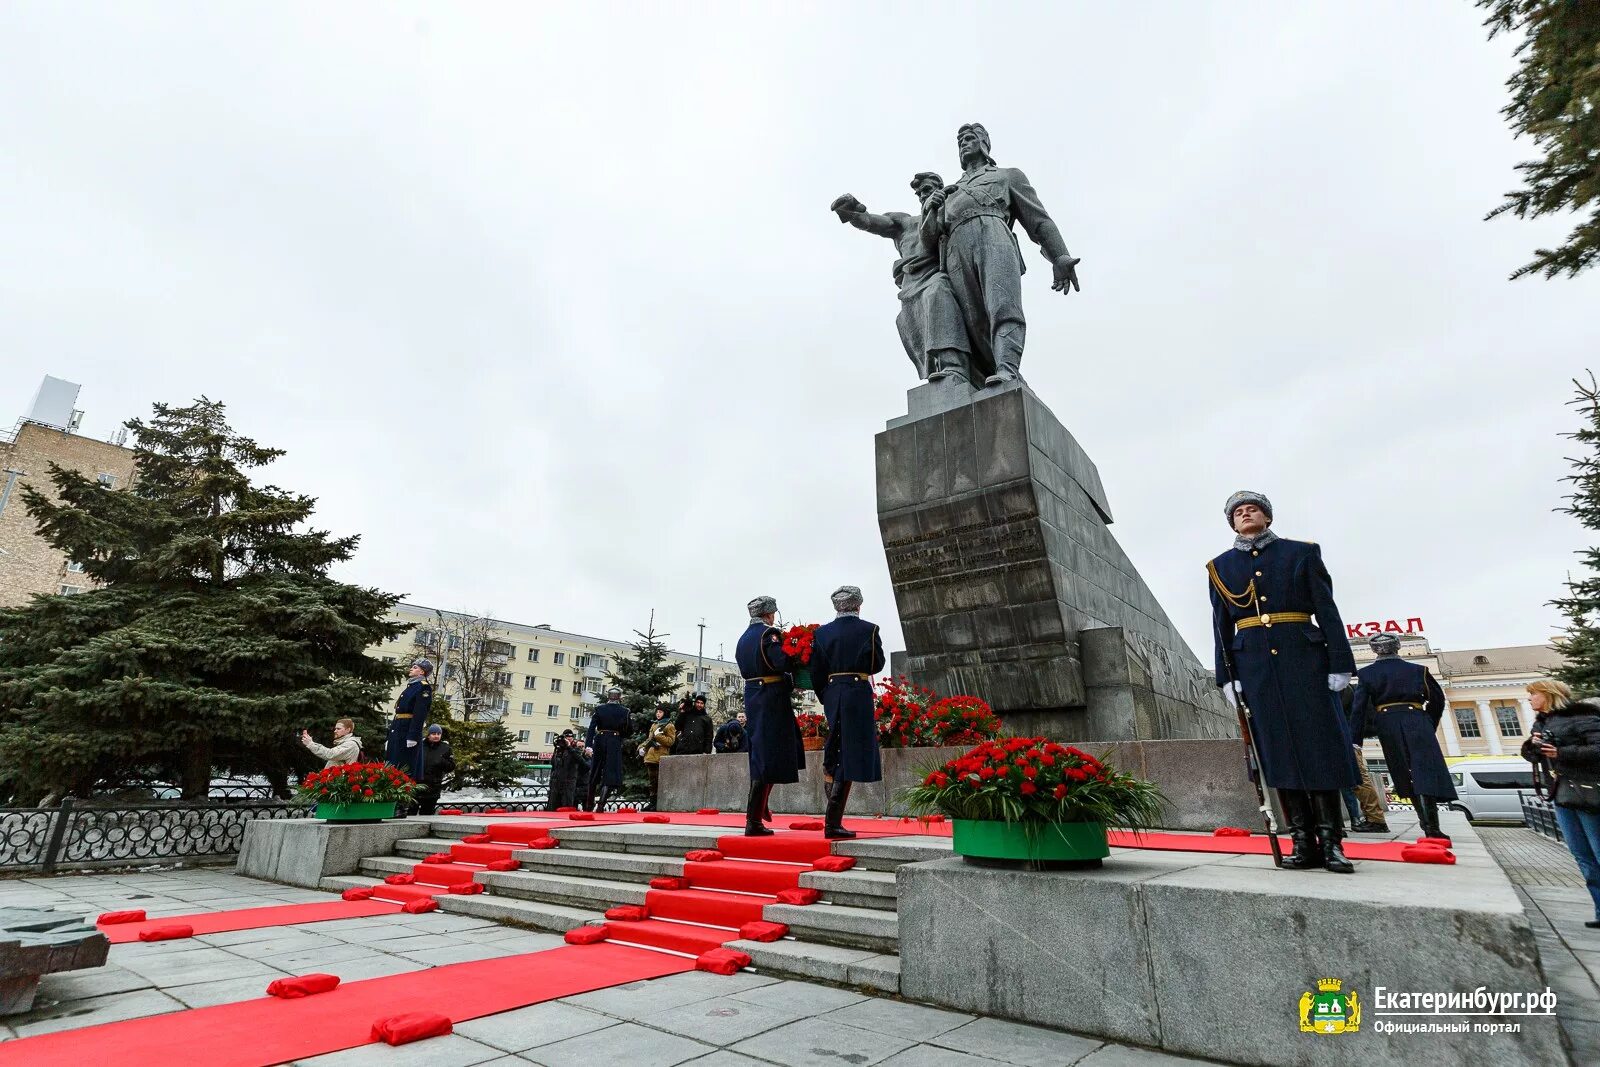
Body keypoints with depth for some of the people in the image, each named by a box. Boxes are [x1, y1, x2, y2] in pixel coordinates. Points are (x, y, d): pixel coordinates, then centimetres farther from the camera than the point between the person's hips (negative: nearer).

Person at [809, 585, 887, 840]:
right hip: (858, 694, -4)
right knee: (849, 754, -2)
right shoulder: (868, 629, -5)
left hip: (832, 695, 4)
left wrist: (825, 699, 16)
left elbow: (816, 671, 5)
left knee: (835, 755, 24)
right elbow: (877, 664, -1)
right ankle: (832, 822, -3)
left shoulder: (822, 632, 5)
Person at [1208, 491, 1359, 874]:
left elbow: (1327, 610, 2)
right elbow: (1221, 626, 8)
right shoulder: (1221, 566, 11)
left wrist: (1340, 664, -5)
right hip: (1254, 665, 1)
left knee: (1319, 747, -1)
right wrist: (1227, 676, 2)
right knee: (1278, 752, 1)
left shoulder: (1301, 552, 8)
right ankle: (1304, 843, 7)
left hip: (1305, 659, -1)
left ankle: (1331, 842, 7)